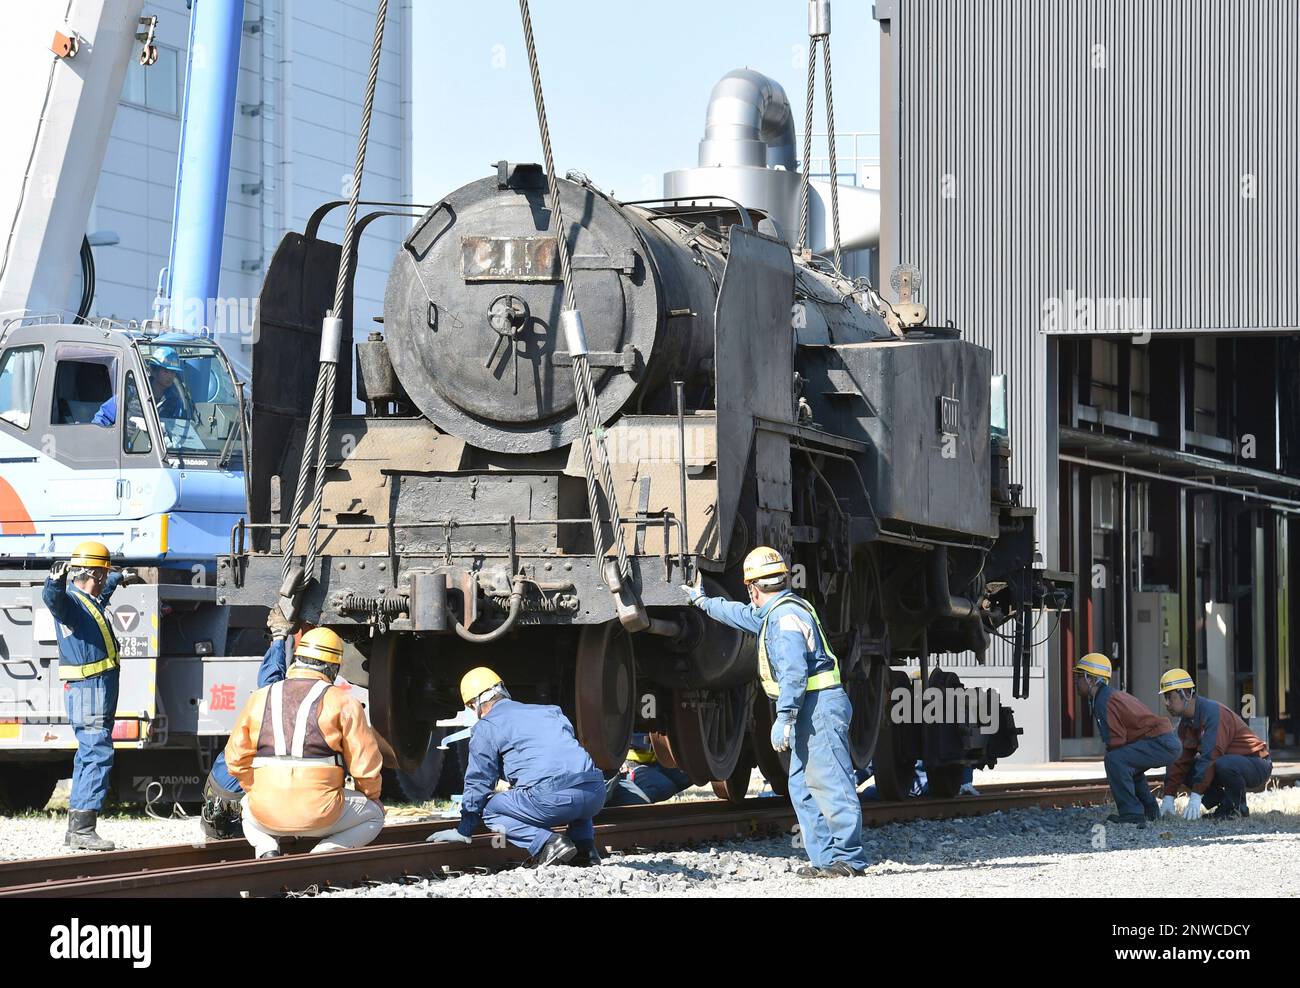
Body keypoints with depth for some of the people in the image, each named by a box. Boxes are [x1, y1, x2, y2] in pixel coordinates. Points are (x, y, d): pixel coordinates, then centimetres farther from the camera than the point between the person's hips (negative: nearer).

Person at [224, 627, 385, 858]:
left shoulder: (259, 698, 10)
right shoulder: (342, 702, -1)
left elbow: (237, 759, 12)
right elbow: (365, 763, -1)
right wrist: (371, 796, 20)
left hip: (266, 818, 4)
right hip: (320, 816, -3)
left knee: (248, 808, 39)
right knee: (373, 814, 24)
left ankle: (266, 848, 7)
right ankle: (322, 854, 0)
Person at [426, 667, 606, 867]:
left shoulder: (486, 727, 11)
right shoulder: (550, 711, 29)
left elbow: (479, 782, 11)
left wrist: (464, 830, 21)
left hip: (553, 797, -6)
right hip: (597, 795, 6)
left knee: (490, 811, 13)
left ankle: (548, 844, -6)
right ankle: (585, 847, 13)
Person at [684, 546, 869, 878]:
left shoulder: (786, 615, -14)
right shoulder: (773, 613, 20)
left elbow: (793, 672, -24)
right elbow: (744, 614, 42)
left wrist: (784, 718, -26)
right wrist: (703, 602, 54)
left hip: (819, 705, -11)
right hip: (811, 712, 11)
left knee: (830, 783, -13)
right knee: (803, 786, 11)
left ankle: (849, 859, -16)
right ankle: (825, 858, 9)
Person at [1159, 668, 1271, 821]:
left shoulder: (1213, 712, -24)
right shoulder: (1185, 722, 5)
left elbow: (1210, 755, -31)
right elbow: (1181, 760, 6)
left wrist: (1196, 796, -34)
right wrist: (1168, 796, -2)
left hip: (1258, 765, -9)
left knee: (1224, 764, -39)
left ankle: (1237, 807, -13)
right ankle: (1225, 805, 4)